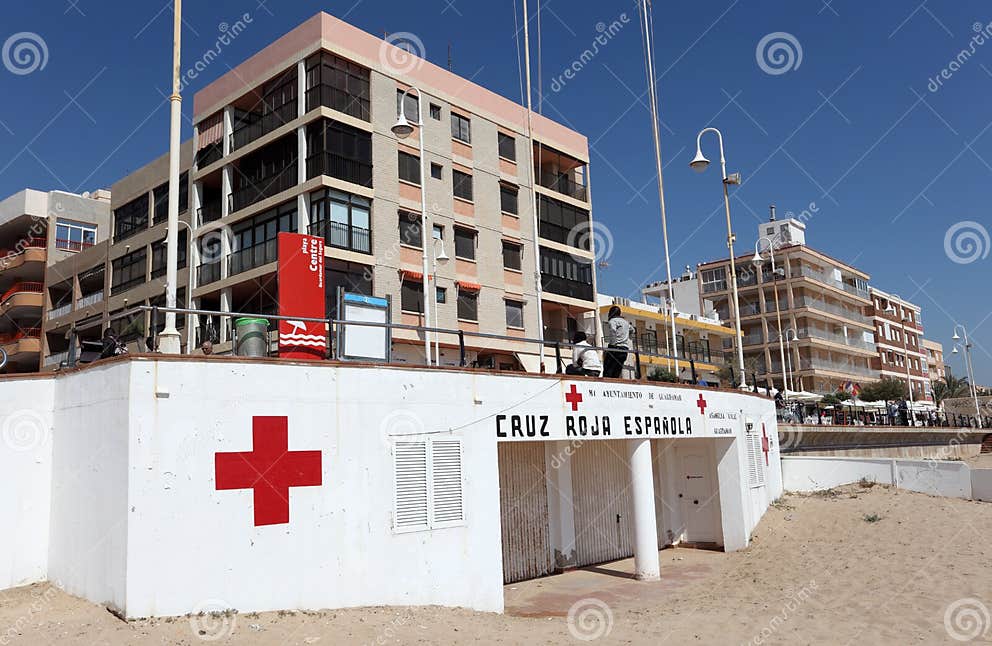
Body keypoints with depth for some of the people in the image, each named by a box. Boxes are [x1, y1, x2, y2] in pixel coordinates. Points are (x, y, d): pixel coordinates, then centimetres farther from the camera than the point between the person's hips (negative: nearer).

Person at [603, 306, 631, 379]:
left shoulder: (612, 321, 1)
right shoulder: (626, 322, 24)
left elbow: (613, 331, -17)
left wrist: (612, 344, -16)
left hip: (615, 348, -7)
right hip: (625, 349, 7)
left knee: (607, 372, -10)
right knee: (616, 374, 6)